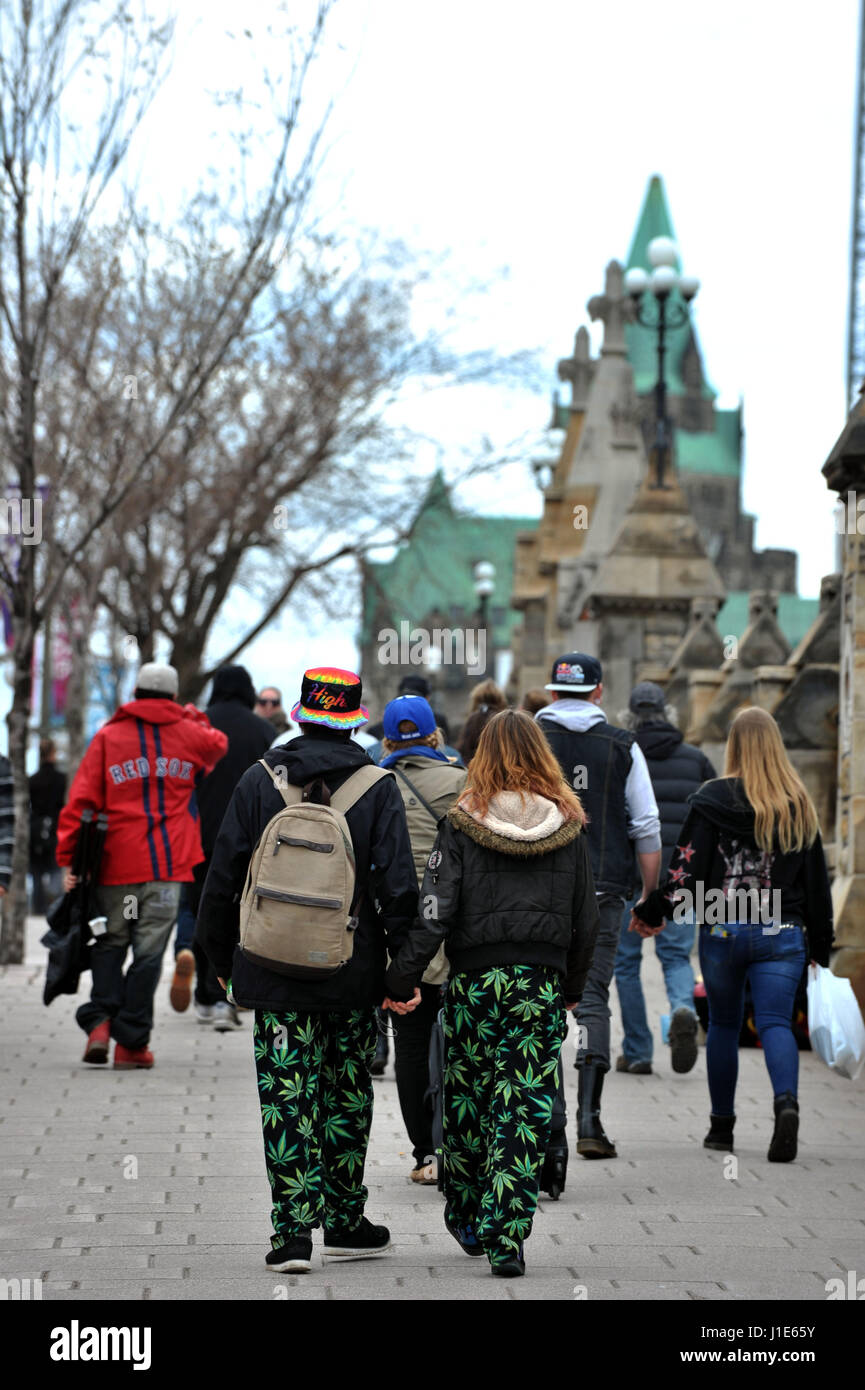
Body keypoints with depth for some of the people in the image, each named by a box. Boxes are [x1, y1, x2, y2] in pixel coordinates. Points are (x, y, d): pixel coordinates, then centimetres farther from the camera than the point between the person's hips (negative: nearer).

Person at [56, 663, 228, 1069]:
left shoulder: (108, 737, 4)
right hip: (167, 867, 0)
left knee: (109, 944, 13)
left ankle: (100, 1021, -4)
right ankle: (131, 1043, 1)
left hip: (116, 864, 0)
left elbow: (80, 800, -2)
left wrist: (69, 859, -1)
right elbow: (218, 745, 33)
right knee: (149, 951, 1)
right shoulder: (189, 735, 7)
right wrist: (192, 716, 48)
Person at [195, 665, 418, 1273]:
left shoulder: (259, 780, 0)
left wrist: (222, 956, 13)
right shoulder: (378, 786, -5)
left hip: (274, 971, 0)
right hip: (354, 976, 0)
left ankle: (293, 1231, -4)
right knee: (348, 1096, 14)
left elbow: (223, 876, 2)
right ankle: (345, 1222, 22)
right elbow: (397, 882, -9)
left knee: (287, 1099, 2)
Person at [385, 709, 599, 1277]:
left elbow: (435, 911, -10)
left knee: (467, 1103, 15)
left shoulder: (463, 823, -5)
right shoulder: (568, 826, 2)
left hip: (475, 979, -1)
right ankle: (506, 1236, -6)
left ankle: (468, 1220, 27)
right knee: (526, 1109, 1)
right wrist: (572, 990, 18)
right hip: (541, 984, 1)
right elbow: (586, 921, 7)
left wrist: (401, 980, -6)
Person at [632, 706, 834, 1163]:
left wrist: (651, 912, 7)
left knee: (723, 1024, 15)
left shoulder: (712, 799, -5)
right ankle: (787, 1102, -31)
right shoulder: (799, 805, 3)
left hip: (722, 931, 0)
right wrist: (820, 943, 14)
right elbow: (816, 878, 6)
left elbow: (687, 868, -7)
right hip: (781, 933, 1)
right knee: (776, 1022, -3)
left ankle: (722, 1125, 21)